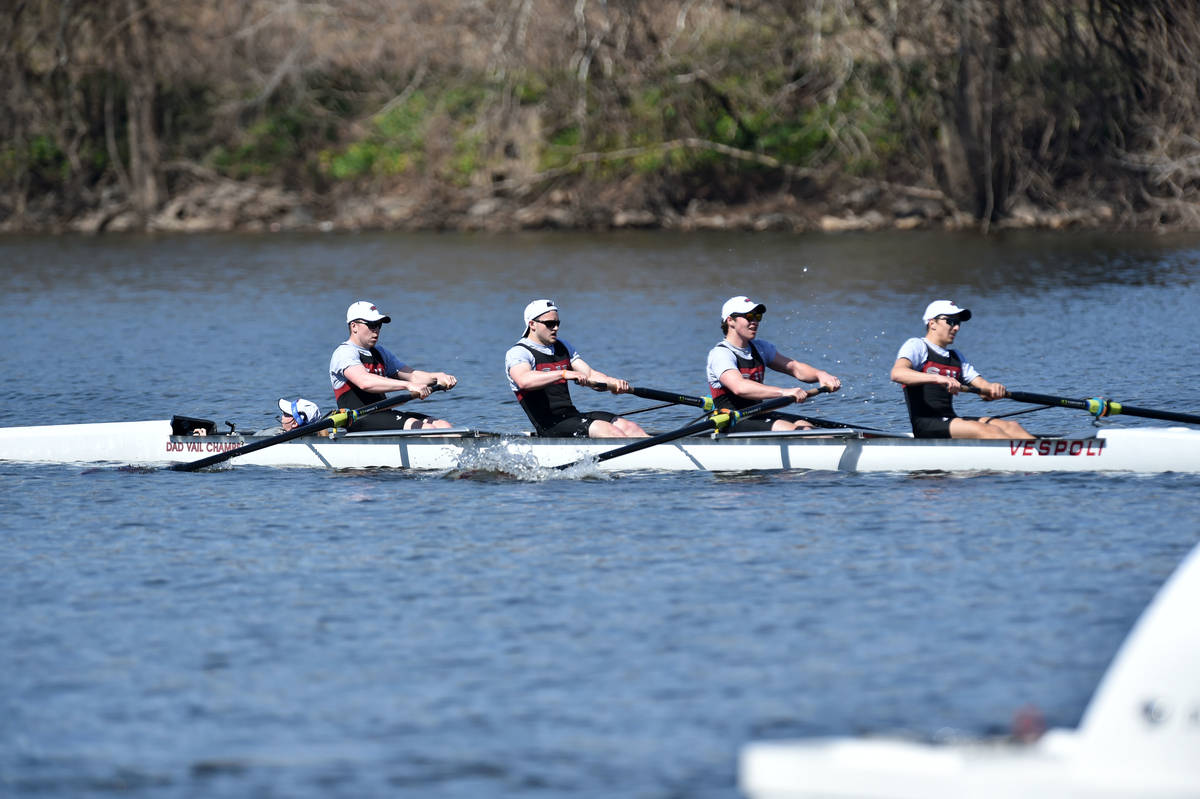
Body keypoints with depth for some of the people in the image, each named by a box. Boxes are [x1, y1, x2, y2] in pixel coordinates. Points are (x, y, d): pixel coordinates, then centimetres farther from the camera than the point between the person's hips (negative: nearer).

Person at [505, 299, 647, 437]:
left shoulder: (562, 347, 21)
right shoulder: (517, 353, -5)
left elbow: (589, 374, 12)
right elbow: (524, 381, -28)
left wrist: (614, 383, -10)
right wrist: (564, 374, -37)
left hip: (573, 415, 8)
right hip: (549, 427, -8)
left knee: (630, 427, -11)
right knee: (607, 430, -27)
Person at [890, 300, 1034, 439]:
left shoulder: (956, 357, 26)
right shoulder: (916, 346, 3)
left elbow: (983, 387, 16)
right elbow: (897, 373, -19)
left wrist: (993, 388, -11)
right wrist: (937, 378, -33)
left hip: (951, 420, 8)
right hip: (926, 424, -8)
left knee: (1010, 427, -13)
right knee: (986, 430, -28)